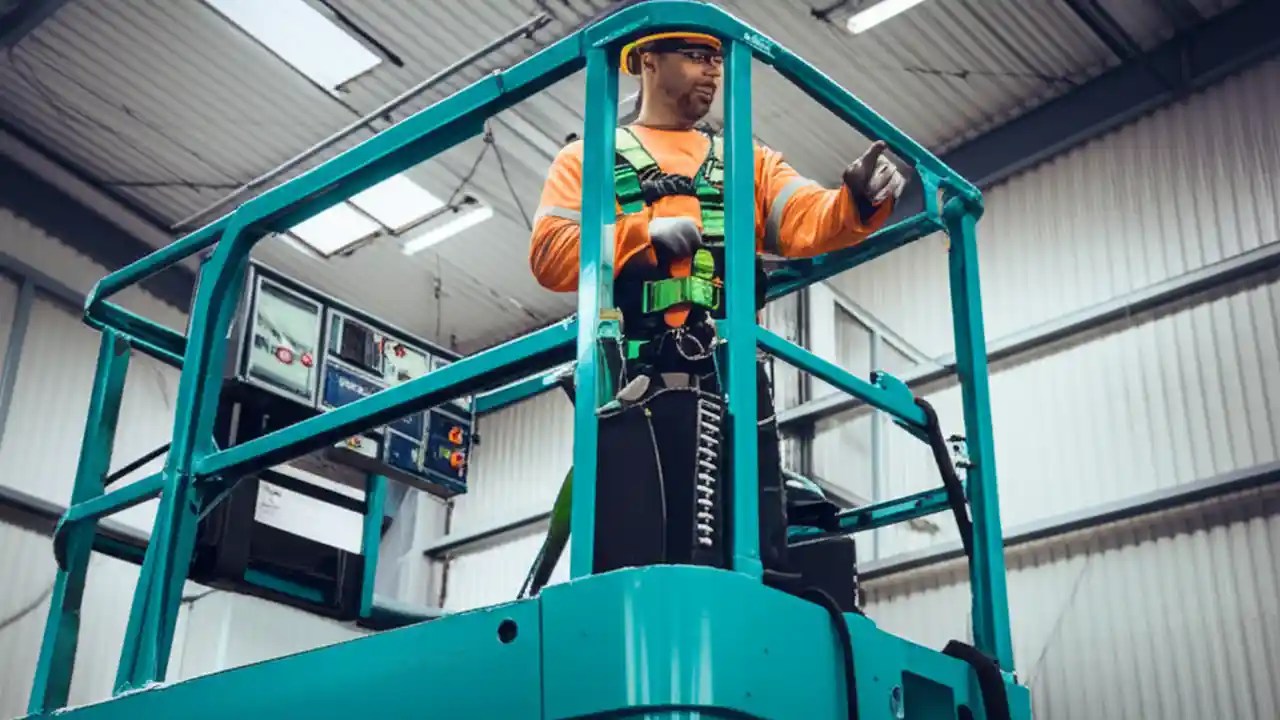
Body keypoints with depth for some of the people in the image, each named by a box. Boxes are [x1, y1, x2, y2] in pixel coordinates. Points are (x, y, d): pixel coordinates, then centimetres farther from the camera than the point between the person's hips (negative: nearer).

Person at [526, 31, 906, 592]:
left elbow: (810, 220, 8)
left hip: (734, 385, 3)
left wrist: (859, 201, -14)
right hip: (635, 384, -3)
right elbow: (550, 255, 5)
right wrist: (645, 234, -7)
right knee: (630, 561, -9)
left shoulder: (747, 163, 27)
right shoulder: (590, 158, 20)